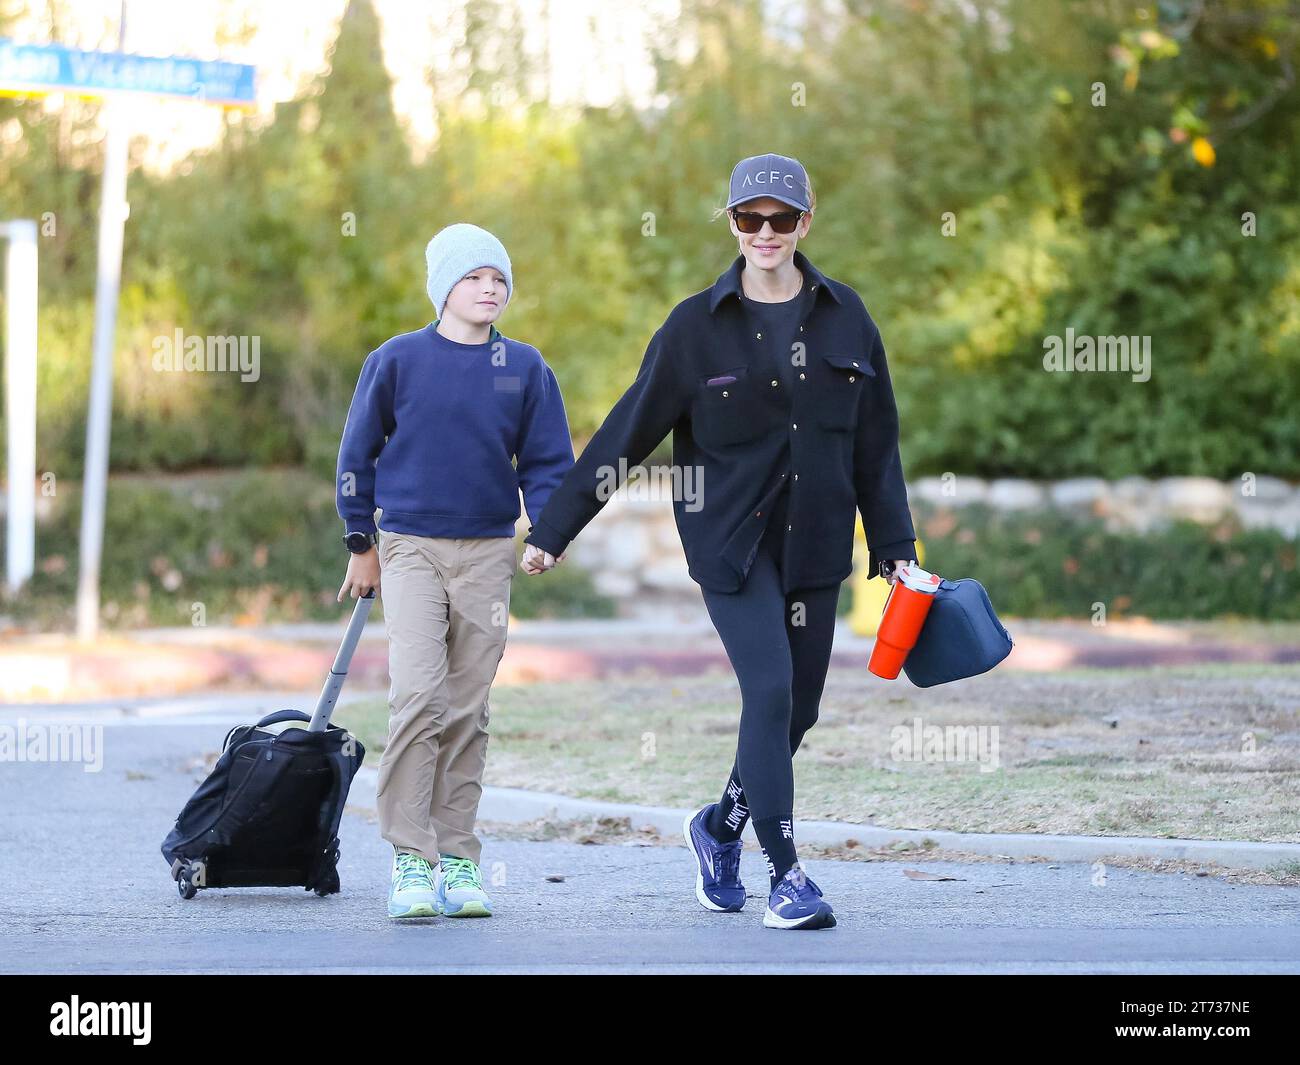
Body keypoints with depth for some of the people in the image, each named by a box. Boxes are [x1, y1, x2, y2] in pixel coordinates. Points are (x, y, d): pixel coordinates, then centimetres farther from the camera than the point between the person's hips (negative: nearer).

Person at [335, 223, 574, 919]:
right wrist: (361, 544, 8)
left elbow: (547, 461, 10)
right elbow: (358, 451, 8)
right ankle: (410, 858, -12)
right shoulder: (398, 359, 0)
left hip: (488, 554, 3)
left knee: (468, 710, 5)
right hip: (410, 548, -2)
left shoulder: (524, 368, 6)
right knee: (418, 694, -15)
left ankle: (457, 857, 11)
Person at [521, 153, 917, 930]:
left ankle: (720, 829, 32)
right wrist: (554, 529, -2)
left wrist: (895, 545, 7)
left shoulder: (844, 316, 4)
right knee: (769, 690, -16)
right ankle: (786, 875, -9)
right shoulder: (698, 326, -4)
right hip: (731, 538, -4)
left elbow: (877, 442, 10)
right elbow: (628, 432, -2)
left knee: (800, 707, 7)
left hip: (816, 541, 4)